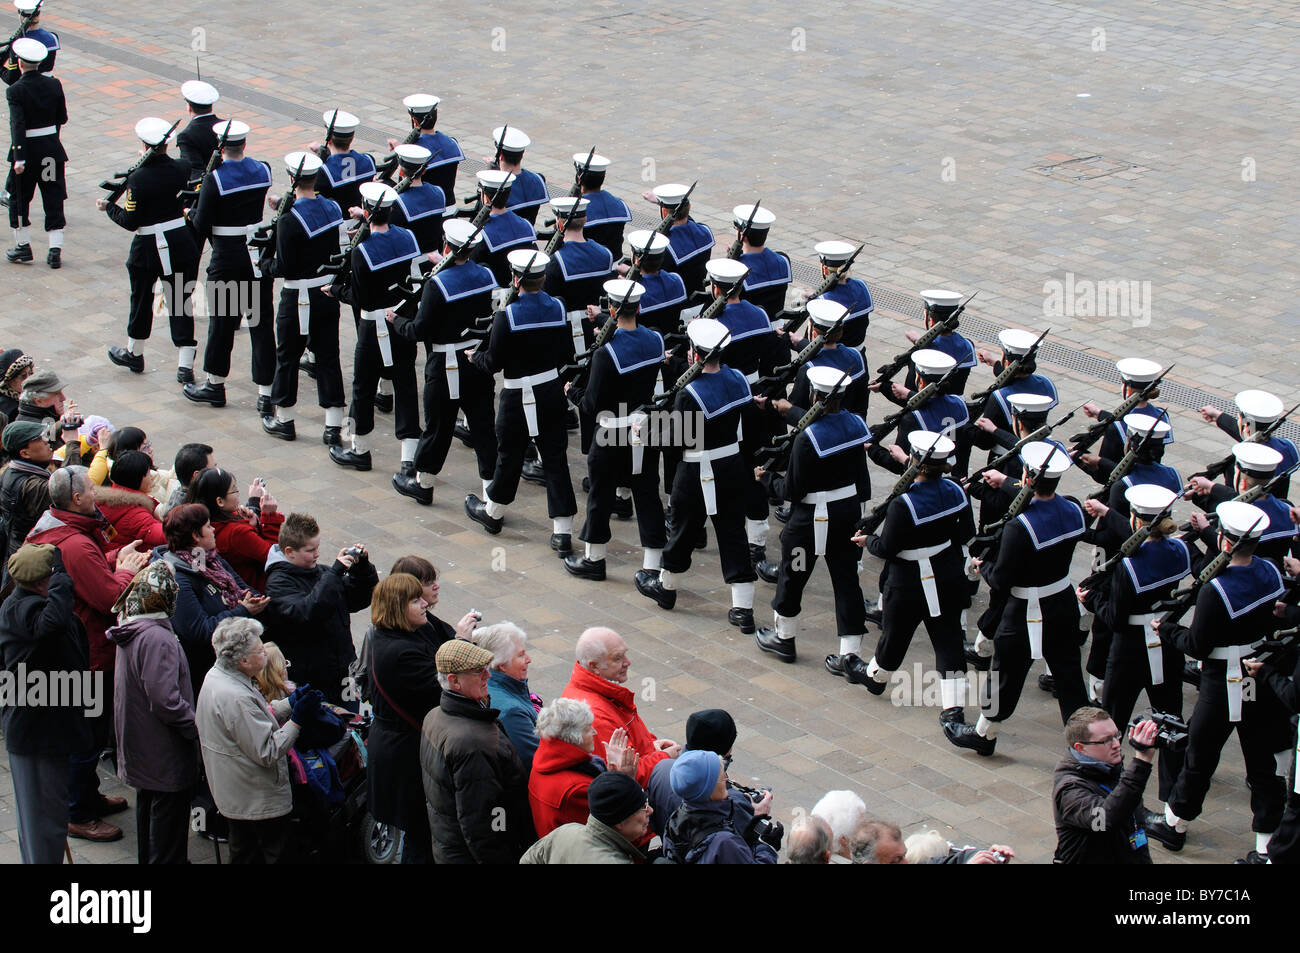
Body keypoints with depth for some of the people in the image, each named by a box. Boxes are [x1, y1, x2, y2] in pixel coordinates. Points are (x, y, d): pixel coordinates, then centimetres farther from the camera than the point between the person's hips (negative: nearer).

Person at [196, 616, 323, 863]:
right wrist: (297, 720, -23)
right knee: (277, 855, 4)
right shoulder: (236, 698, -31)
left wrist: (290, 703, 4)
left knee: (243, 854, 21)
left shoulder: (215, 676, 1)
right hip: (260, 803, -10)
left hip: (232, 795, 10)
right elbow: (267, 752, -28)